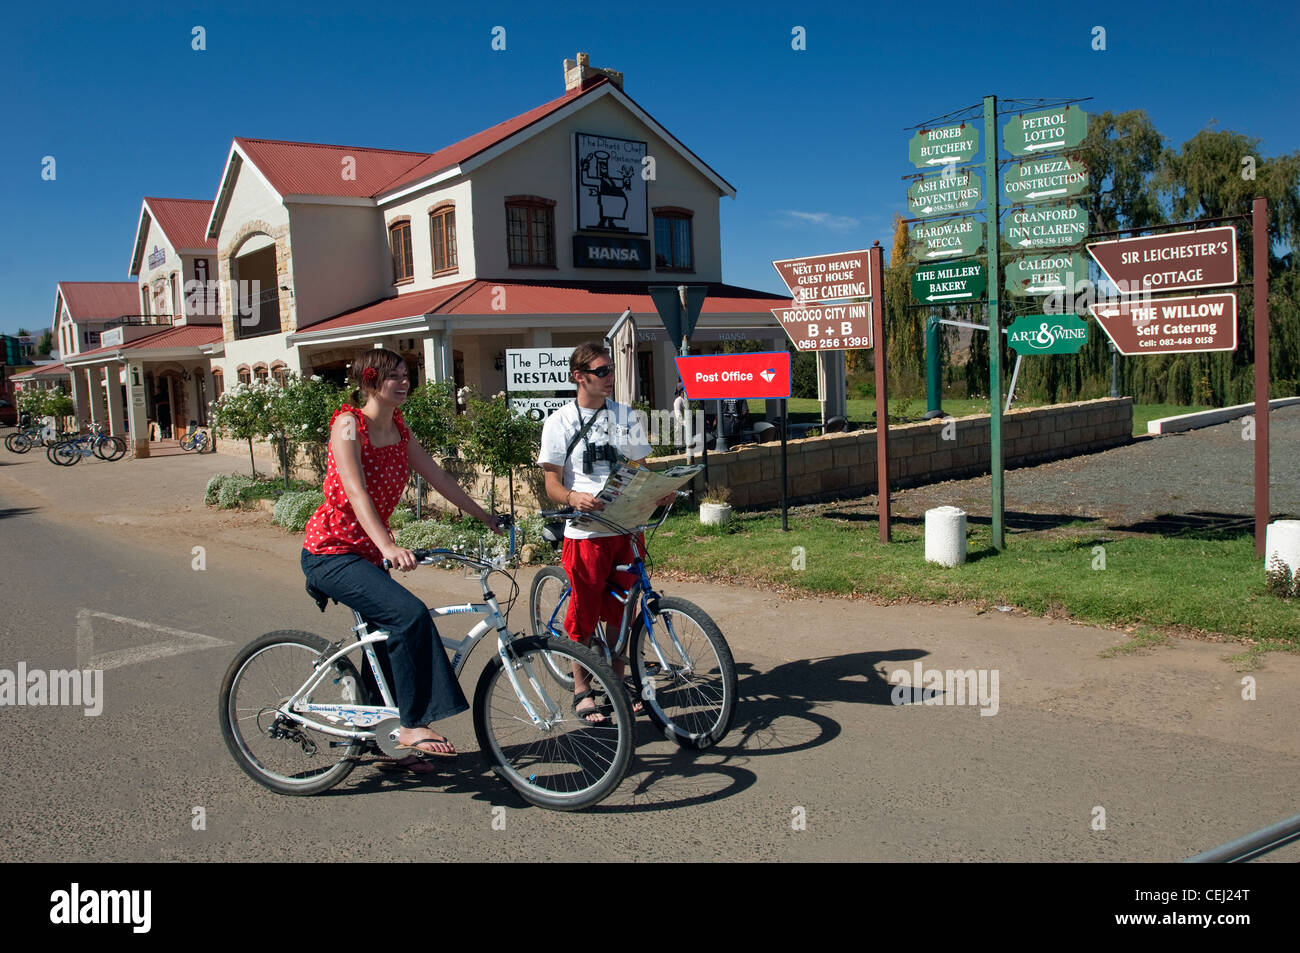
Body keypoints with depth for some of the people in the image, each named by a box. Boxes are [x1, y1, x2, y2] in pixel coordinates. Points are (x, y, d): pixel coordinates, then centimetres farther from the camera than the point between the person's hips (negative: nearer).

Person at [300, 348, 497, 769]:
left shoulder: (398, 429, 6)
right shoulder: (348, 423, -16)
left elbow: (438, 477, 11)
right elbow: (356, 492, -29)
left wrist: (487, 518, 11)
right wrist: (388, 547, -42)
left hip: (367, 552, 8)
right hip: (331, 553, -8)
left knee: (389, 638, 13)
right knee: (410, 614, -25)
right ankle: (413, 726, -17)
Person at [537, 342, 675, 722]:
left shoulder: (626, 417, 9)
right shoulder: (560, 422, -2)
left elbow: (641, 469, 13)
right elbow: (552, 483, -4)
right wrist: (574, 498, -26)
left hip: (627, 529, 3)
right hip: (586, 532, -3)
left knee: (619, 610, 11)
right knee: (585, 613, 4)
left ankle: (616, 680, 28)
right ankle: (582, 689, 20)